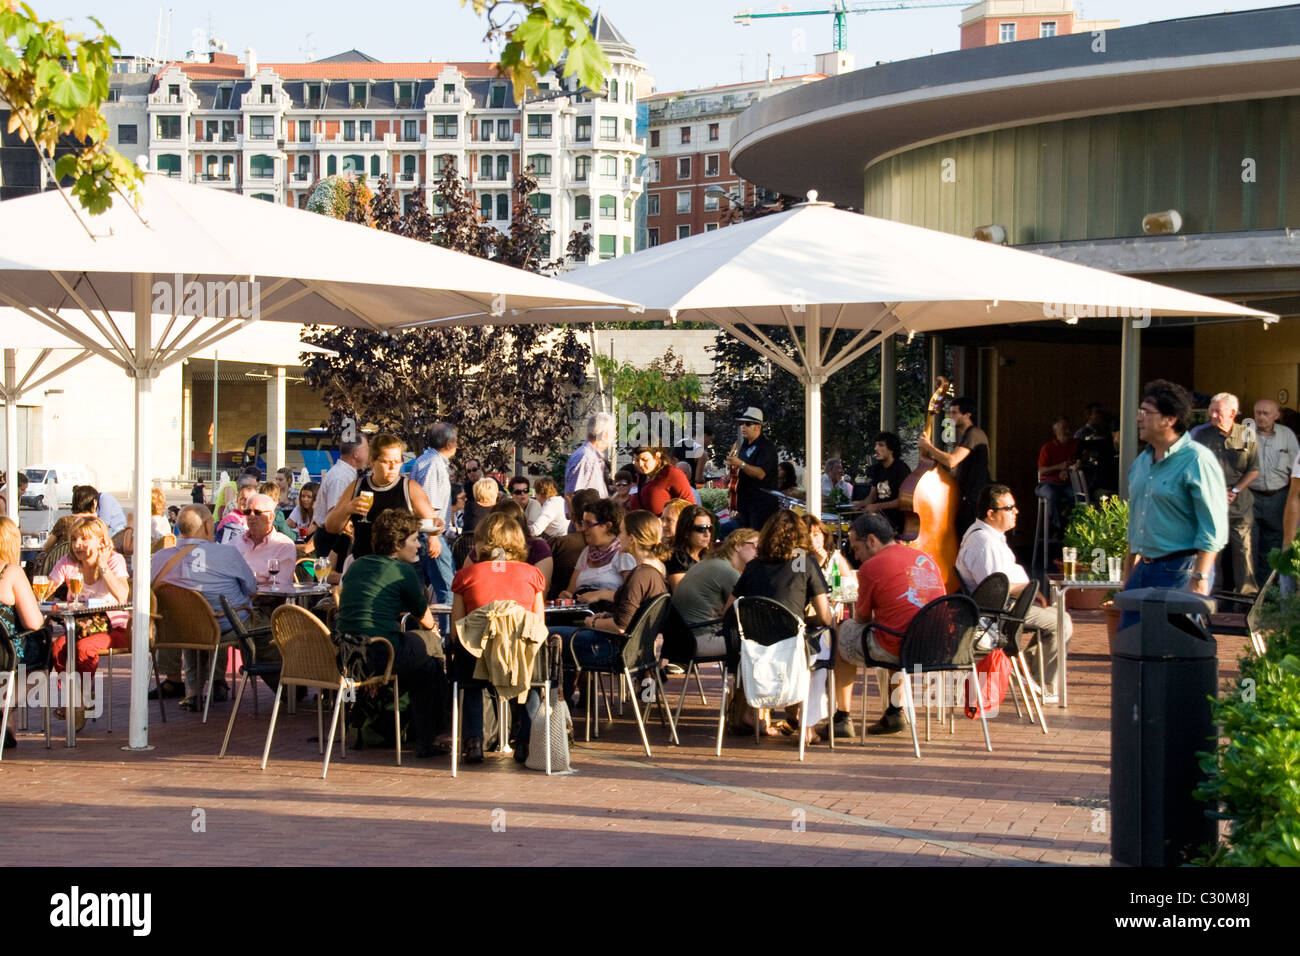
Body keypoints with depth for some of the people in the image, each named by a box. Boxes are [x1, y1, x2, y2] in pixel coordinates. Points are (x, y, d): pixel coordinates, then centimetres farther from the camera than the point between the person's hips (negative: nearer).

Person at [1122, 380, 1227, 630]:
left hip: (1180, 571, -8)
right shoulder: (1141, 461, 15)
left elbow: (1213, 528, -15)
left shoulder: (1197, 460, -11)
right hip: (1143, 569, 8)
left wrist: (1199, 579, -20)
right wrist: (1131, 573, 22)